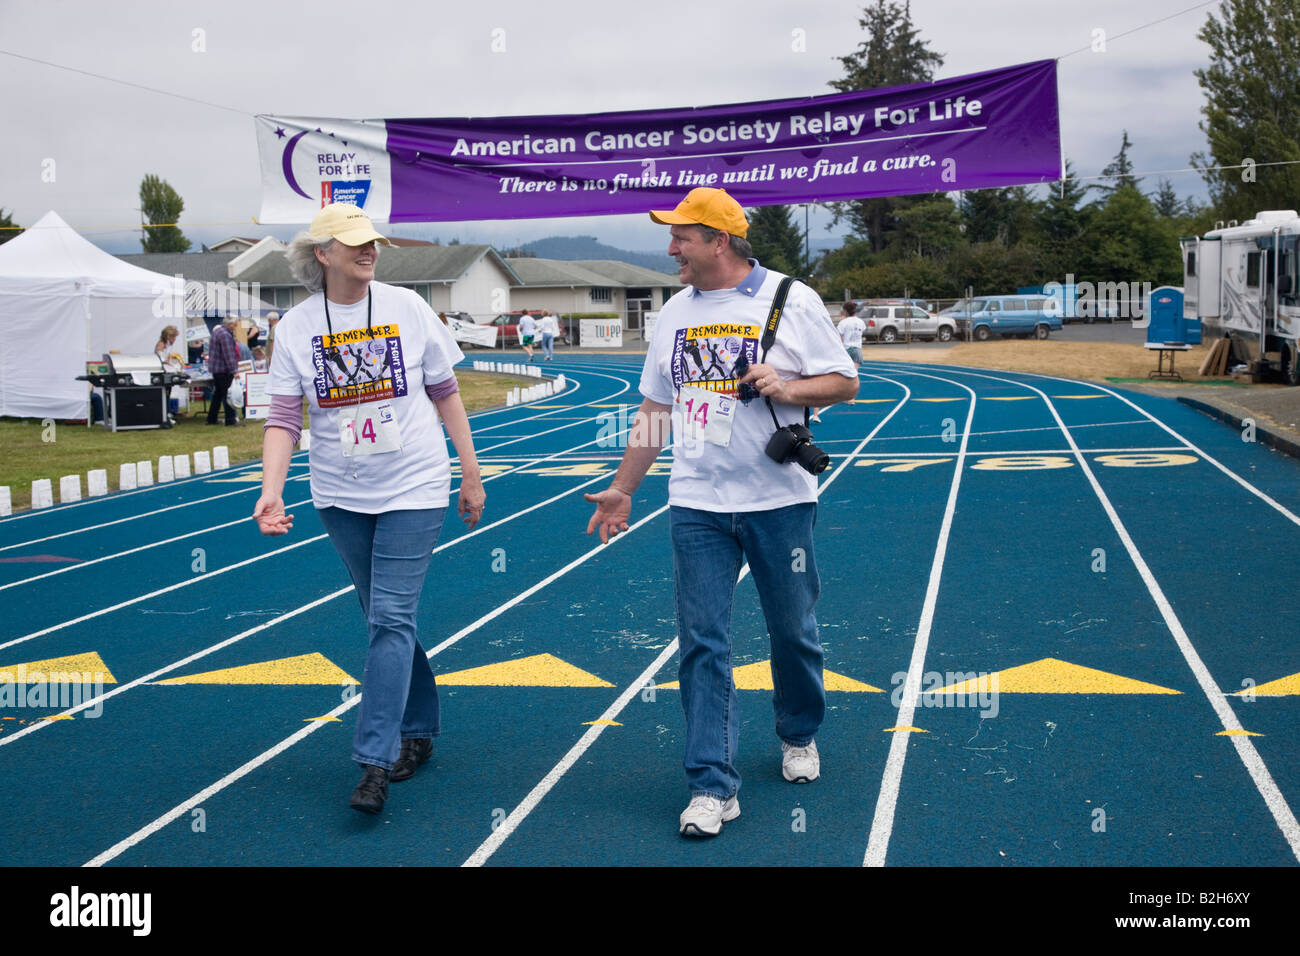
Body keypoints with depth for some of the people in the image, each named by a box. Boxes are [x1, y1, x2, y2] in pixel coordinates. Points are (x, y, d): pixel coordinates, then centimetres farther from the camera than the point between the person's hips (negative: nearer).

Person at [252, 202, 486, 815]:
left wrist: (470, 472, 4)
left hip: (413, 489, -2)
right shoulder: (296, 326, -2)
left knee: (391, 618, -10)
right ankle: (420, 730, 31)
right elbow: (284, 417, -7)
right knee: (385, 620, 13)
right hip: (341, 496, 3)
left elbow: (445, 393, 3)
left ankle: (375, 763, -8)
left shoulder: (406, 307, -4)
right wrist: (271, 490, -21)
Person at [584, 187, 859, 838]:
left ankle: (798, 736, 37)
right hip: (696, 504, 3)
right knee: (702, 643, -3)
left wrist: (788, 388, -19)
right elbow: (655, 407, 16)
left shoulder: (791, 300, -3)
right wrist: (622, 488, 16)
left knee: (792, 630, 10)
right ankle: (712, 787, 0)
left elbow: (845, 382, 0)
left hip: (779, 499, -3)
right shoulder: (675, 313, 10)